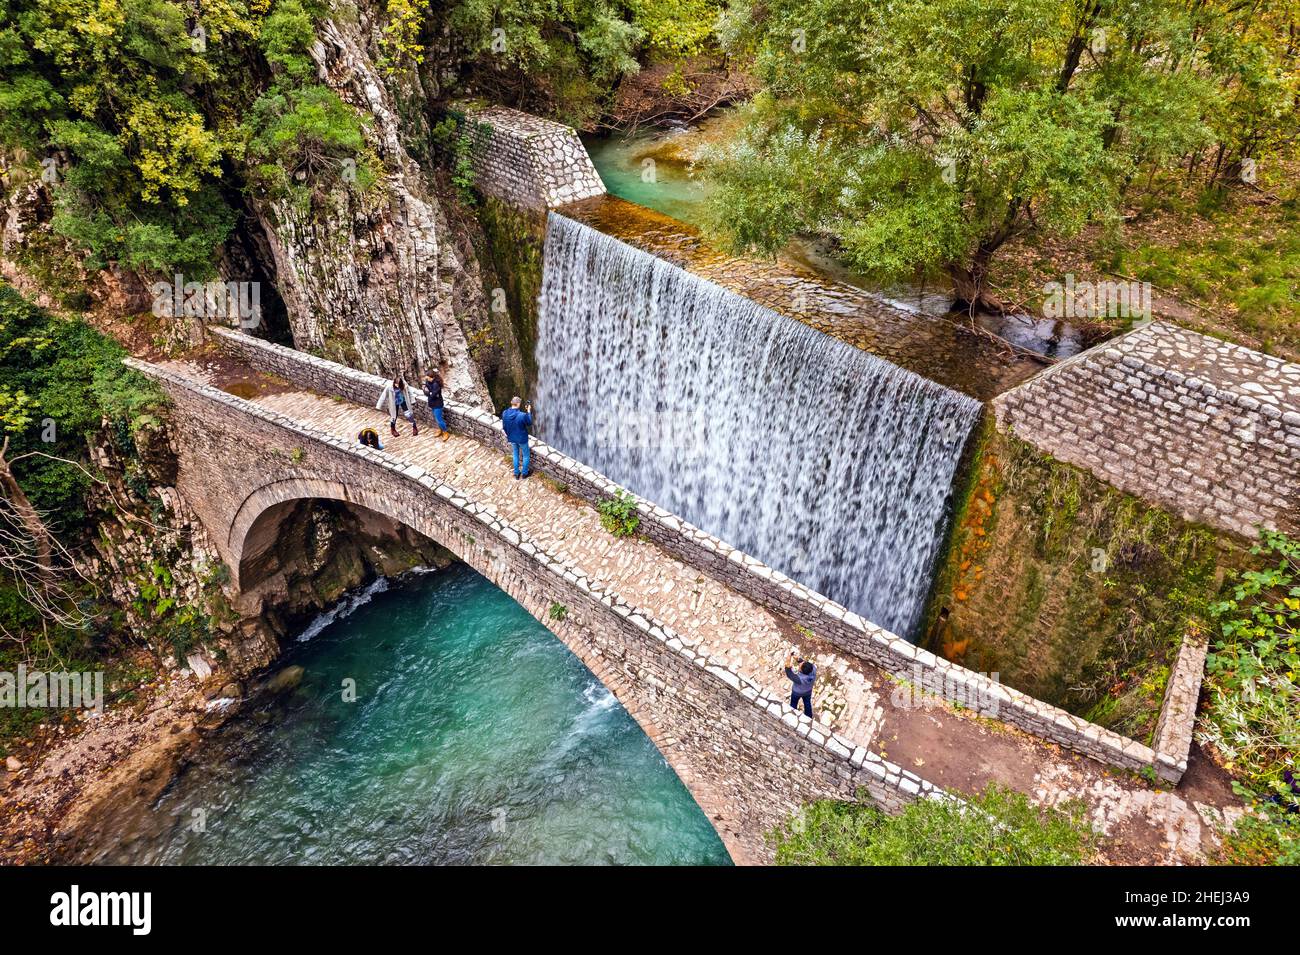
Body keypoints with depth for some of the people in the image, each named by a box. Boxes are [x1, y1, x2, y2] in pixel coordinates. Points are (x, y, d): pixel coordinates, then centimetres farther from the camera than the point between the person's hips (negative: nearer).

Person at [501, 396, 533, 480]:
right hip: (522, 439, -4)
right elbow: (530, 423, -10)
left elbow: (504, 427, -2)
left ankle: (516, 474, 38)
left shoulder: (504, 413, -17)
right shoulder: (522, 415, -31)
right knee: (526, 456, 21)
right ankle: (524, 474, 35)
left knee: (516, 455, 26)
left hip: (512, 438, 4)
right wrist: (529, 411, -5)